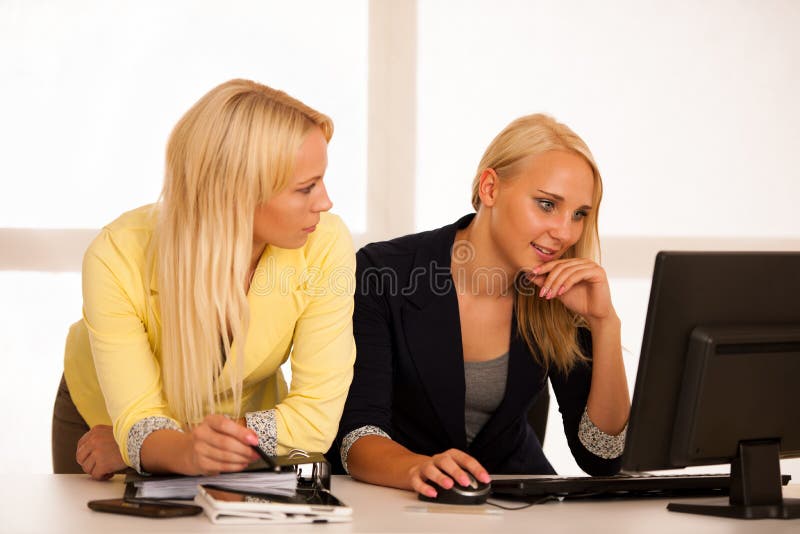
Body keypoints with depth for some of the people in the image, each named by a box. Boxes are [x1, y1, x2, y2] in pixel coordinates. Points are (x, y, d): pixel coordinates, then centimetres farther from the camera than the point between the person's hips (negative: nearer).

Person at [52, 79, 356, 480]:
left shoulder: (326, 245, -27)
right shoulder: (117, 259, -30)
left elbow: (317, 417, -25)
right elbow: (139, 421, -29)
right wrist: (187, 452, -50)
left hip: (246, 419, 1)